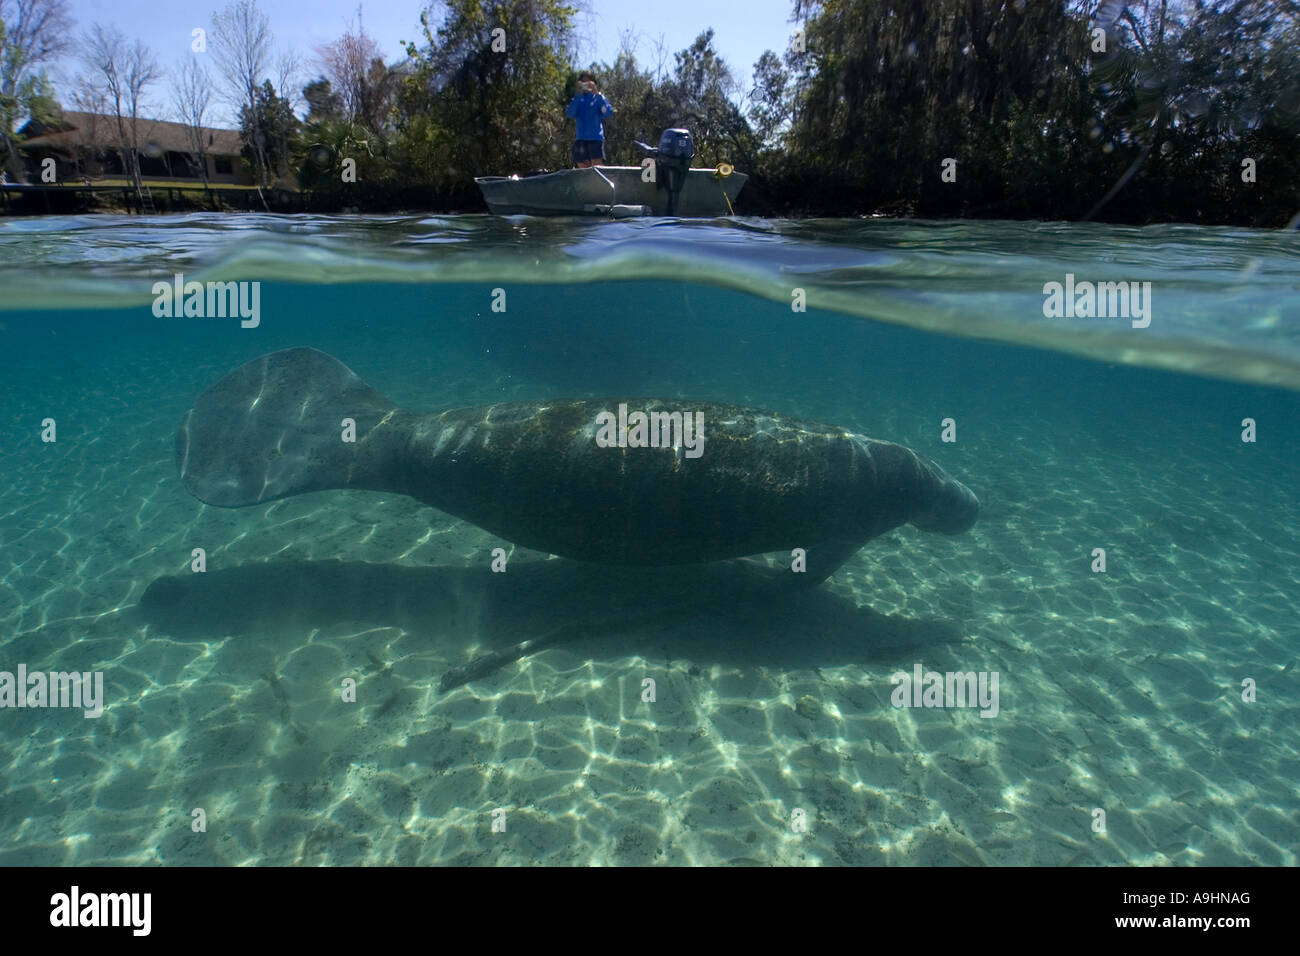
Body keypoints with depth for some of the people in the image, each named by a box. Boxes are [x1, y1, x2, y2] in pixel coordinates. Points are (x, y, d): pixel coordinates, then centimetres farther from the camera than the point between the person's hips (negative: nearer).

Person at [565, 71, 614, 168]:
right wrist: (578, 95, -8)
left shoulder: (599, 98, 7)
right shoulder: (578, 99, 14)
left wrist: (597, 93, -15)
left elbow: (609, 112, -11)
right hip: (580, 139, 3)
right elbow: (569, 114, -3)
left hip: (596, 138, -3)